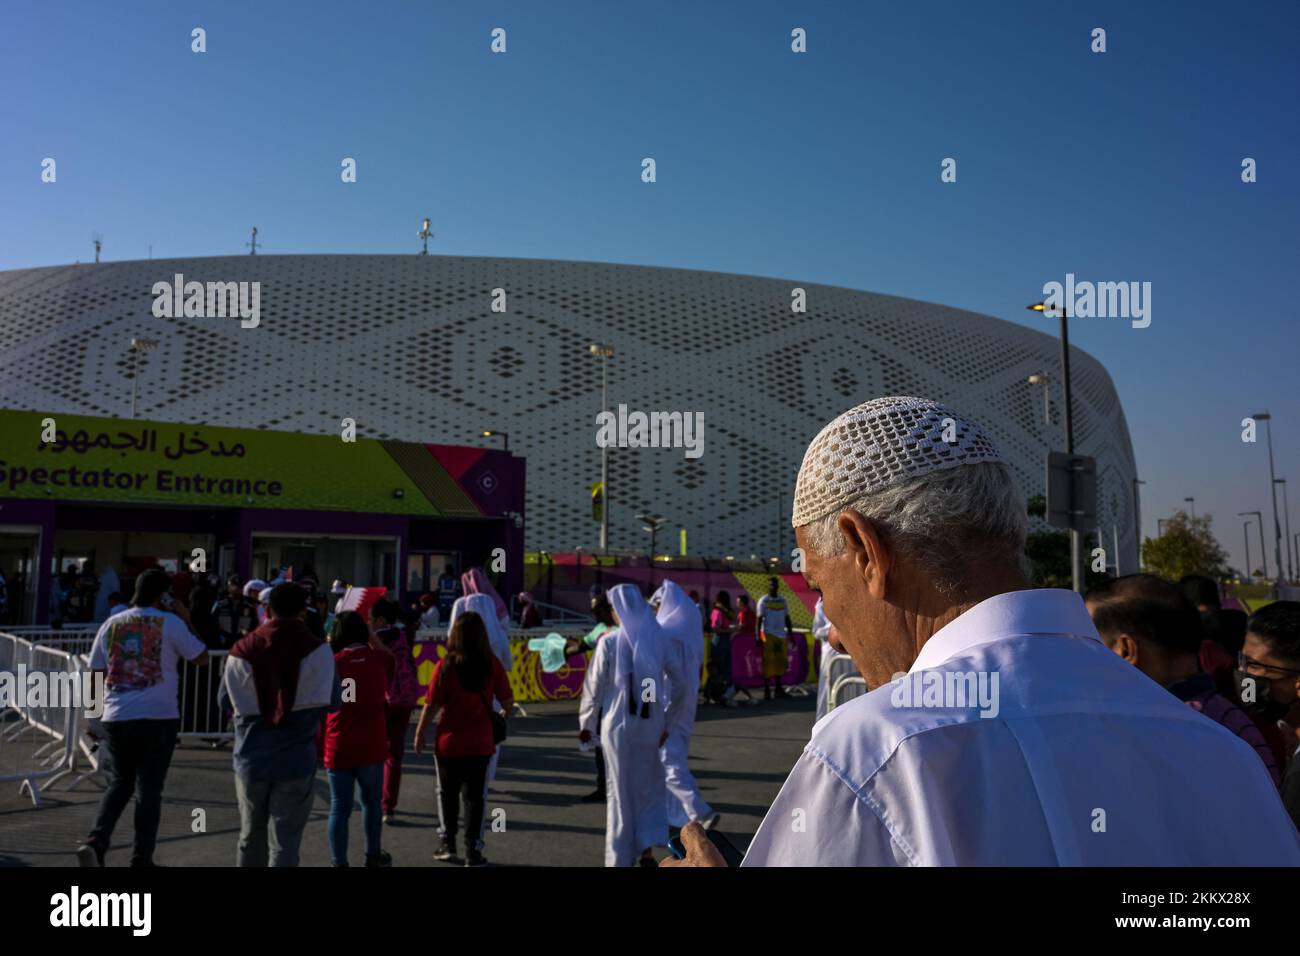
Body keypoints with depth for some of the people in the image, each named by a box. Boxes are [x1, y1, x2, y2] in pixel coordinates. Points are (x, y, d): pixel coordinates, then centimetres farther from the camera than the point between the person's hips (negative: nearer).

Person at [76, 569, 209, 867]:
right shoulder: (171, 622, -4)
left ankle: (96, 840, -2)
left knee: (119, 783, 19)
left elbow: (96, 671, 12)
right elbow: (201, 659, 1)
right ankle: (141, 859, 11)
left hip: (116, 717, 4)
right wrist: (186, 619, 6)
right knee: (149, 790, 6)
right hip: (159, 717, -4)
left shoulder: (111, 623, 8)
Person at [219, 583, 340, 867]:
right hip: (296, 760, -3)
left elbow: (226, 702, 7)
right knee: (284, 842, 2)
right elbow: (332, 702, -4)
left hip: (251, 759, 3)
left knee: (250, 837, 21)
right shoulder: (317, 650, -9)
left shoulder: (242, 650, -4)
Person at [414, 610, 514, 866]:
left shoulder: (445, 666, -12)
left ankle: (447, 843, 24)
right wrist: (504, 715, 21)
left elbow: (431, 705, -10)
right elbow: (507, 701, -1)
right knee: (475, 796, 11)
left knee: (447, 793, 19)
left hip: (448, 742, -1)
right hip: (481, 744, 1)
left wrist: (420, 733, 3)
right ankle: (473, 850, 12)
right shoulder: (493, 665, -7)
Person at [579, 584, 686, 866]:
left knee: (620, 792, 11)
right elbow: (681, 685, 1)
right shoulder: (657, 640, 0)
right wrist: (667, 723, 9)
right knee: (649, 787, 19)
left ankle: (620, 858, 19)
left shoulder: (609, 642, -9)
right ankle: (647, 848, 6)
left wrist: (586, 724, 7)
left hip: (617, 725, -2)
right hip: (649, 726, 2)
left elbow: (594, 687, -7)